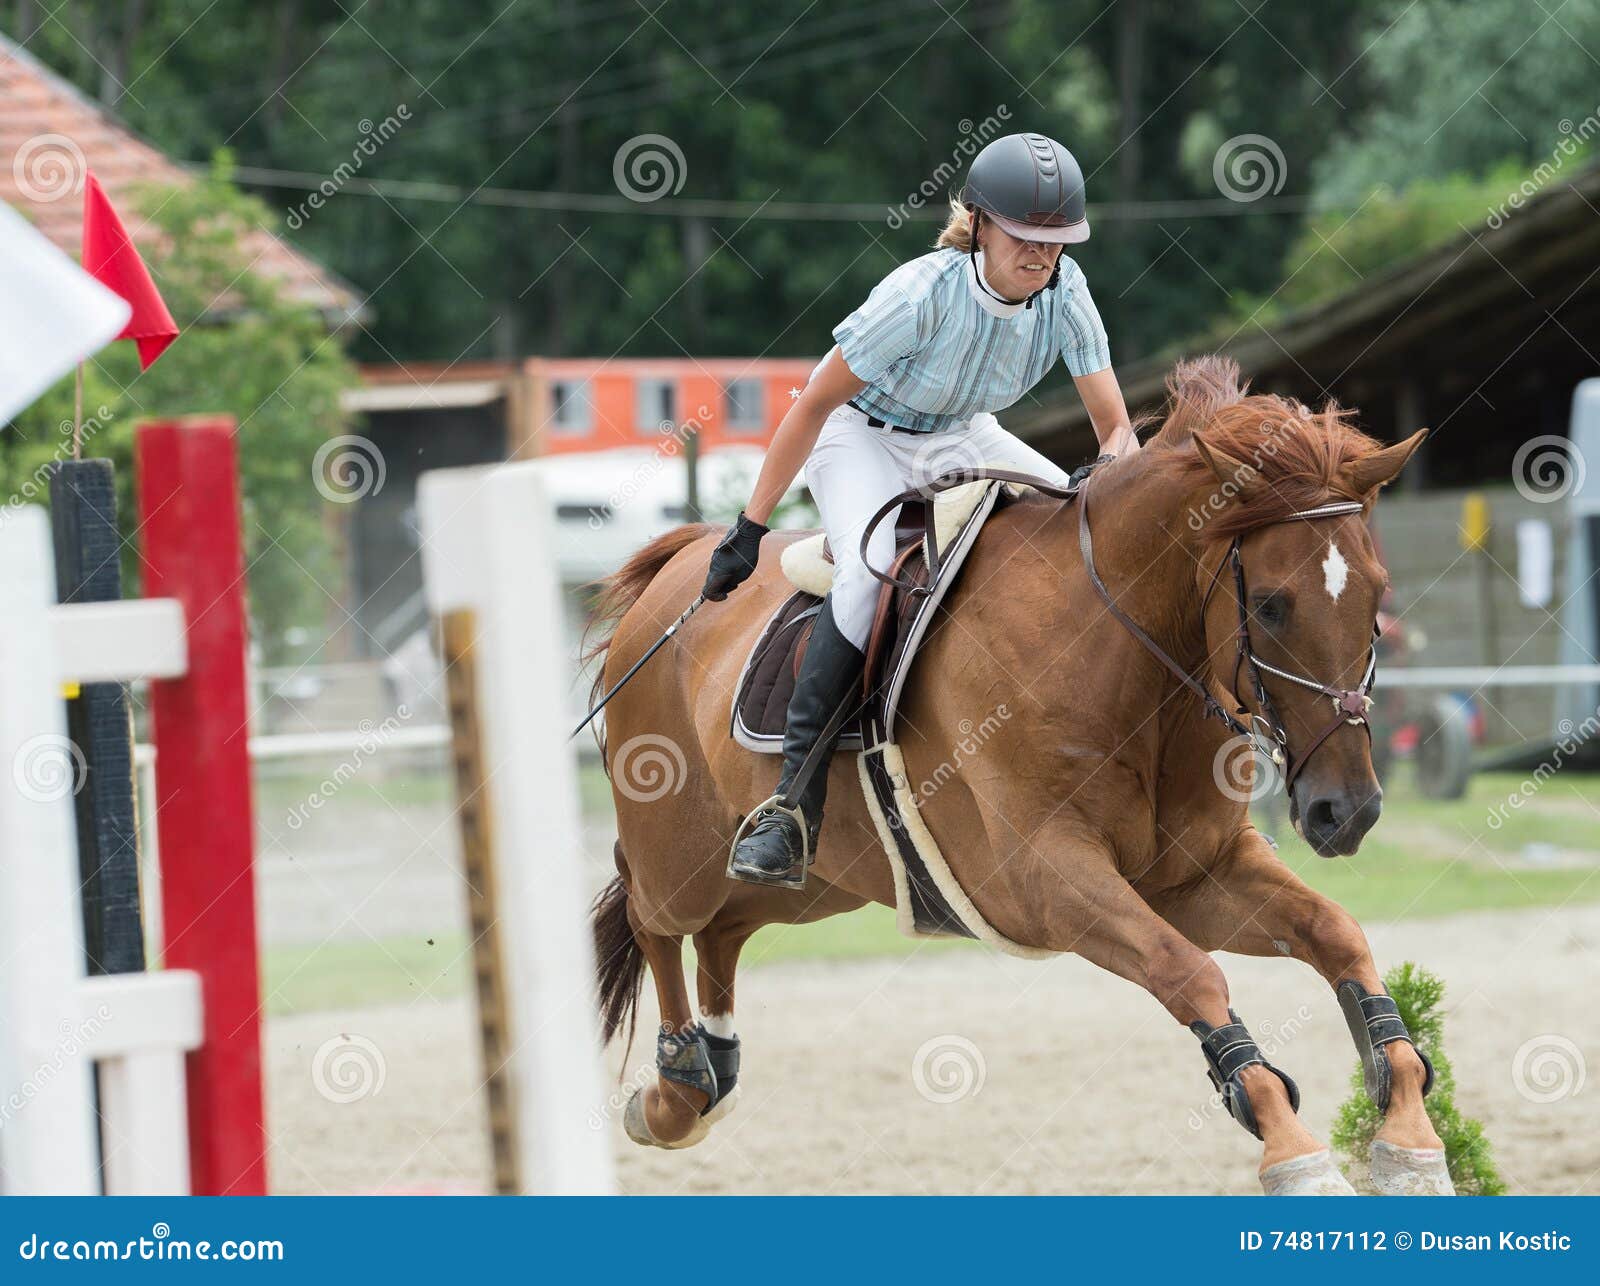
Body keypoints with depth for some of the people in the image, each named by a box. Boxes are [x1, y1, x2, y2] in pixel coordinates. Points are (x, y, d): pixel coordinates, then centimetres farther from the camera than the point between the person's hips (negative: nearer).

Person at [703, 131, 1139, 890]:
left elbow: (1116, 429, -13)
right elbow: (814, 403, -23)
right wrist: (749, 531, -22)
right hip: (861, 437, -6)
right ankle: (795, 799, -31)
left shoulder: (1063, 291, -18)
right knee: (872, 570, -33)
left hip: (961, 440, 6)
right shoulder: (923, 294, -32)